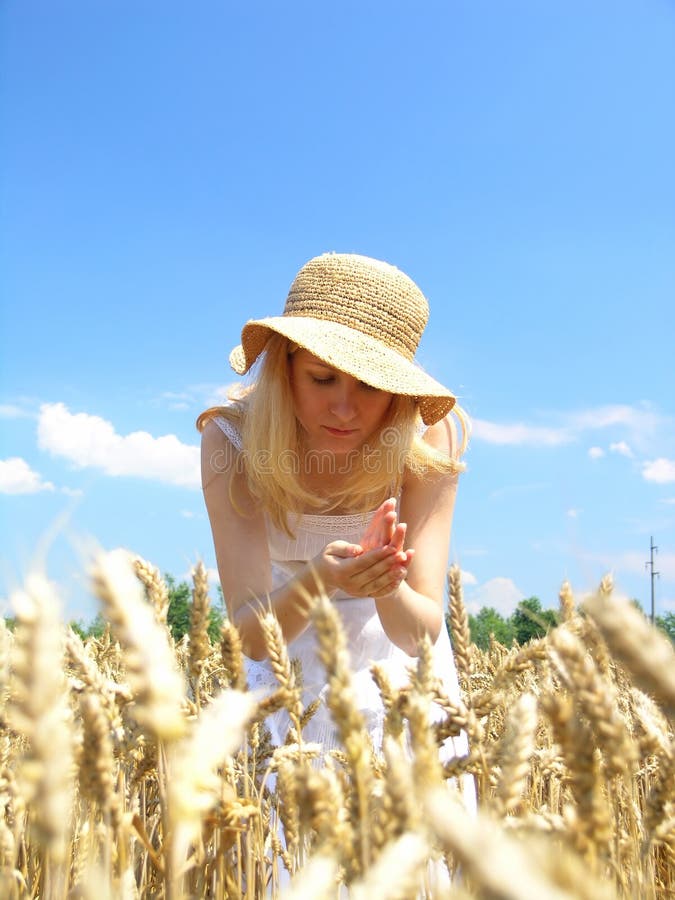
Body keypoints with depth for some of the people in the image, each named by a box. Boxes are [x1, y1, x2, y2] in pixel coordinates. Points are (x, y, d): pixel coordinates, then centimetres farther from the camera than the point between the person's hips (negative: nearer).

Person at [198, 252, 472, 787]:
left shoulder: (426, 438, -24)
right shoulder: (233, 440, -25)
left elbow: (421, 633, -27)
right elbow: (250, 635, -30)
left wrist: (388, 587, -48)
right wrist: (319, 580, -49)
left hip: (395, 664, 1)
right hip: (291, 670, 0)